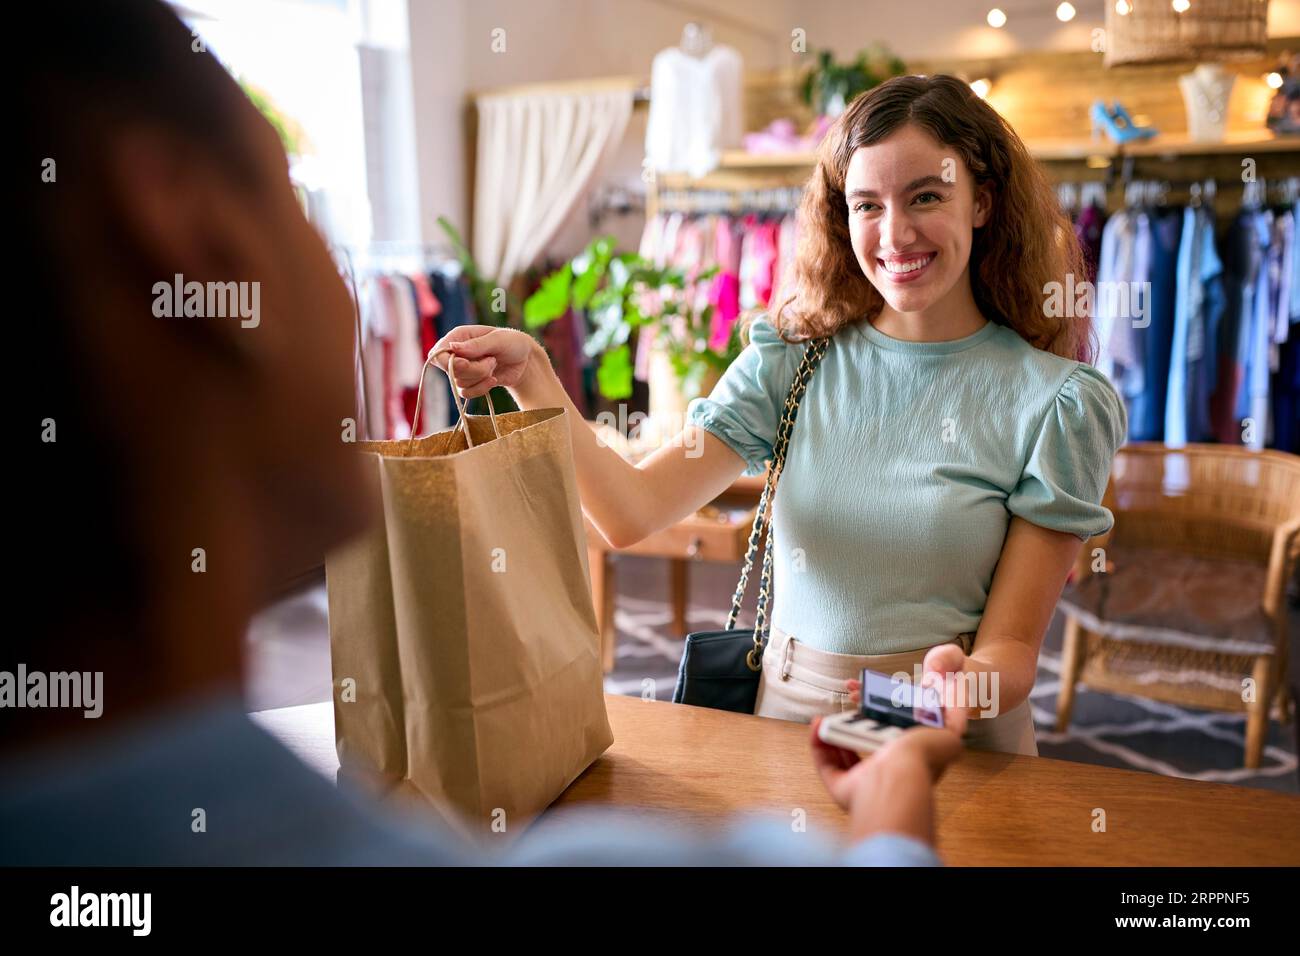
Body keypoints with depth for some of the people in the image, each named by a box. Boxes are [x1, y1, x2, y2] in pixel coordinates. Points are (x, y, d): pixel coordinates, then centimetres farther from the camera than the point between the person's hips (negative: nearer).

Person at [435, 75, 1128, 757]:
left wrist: (967, 684, -26)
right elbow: (631, 512, -8)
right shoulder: (793, 360, 2)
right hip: (788, 712, 2)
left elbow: (1012, 647, -4)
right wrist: (530, 374, -19)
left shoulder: (1056, 401, -4)